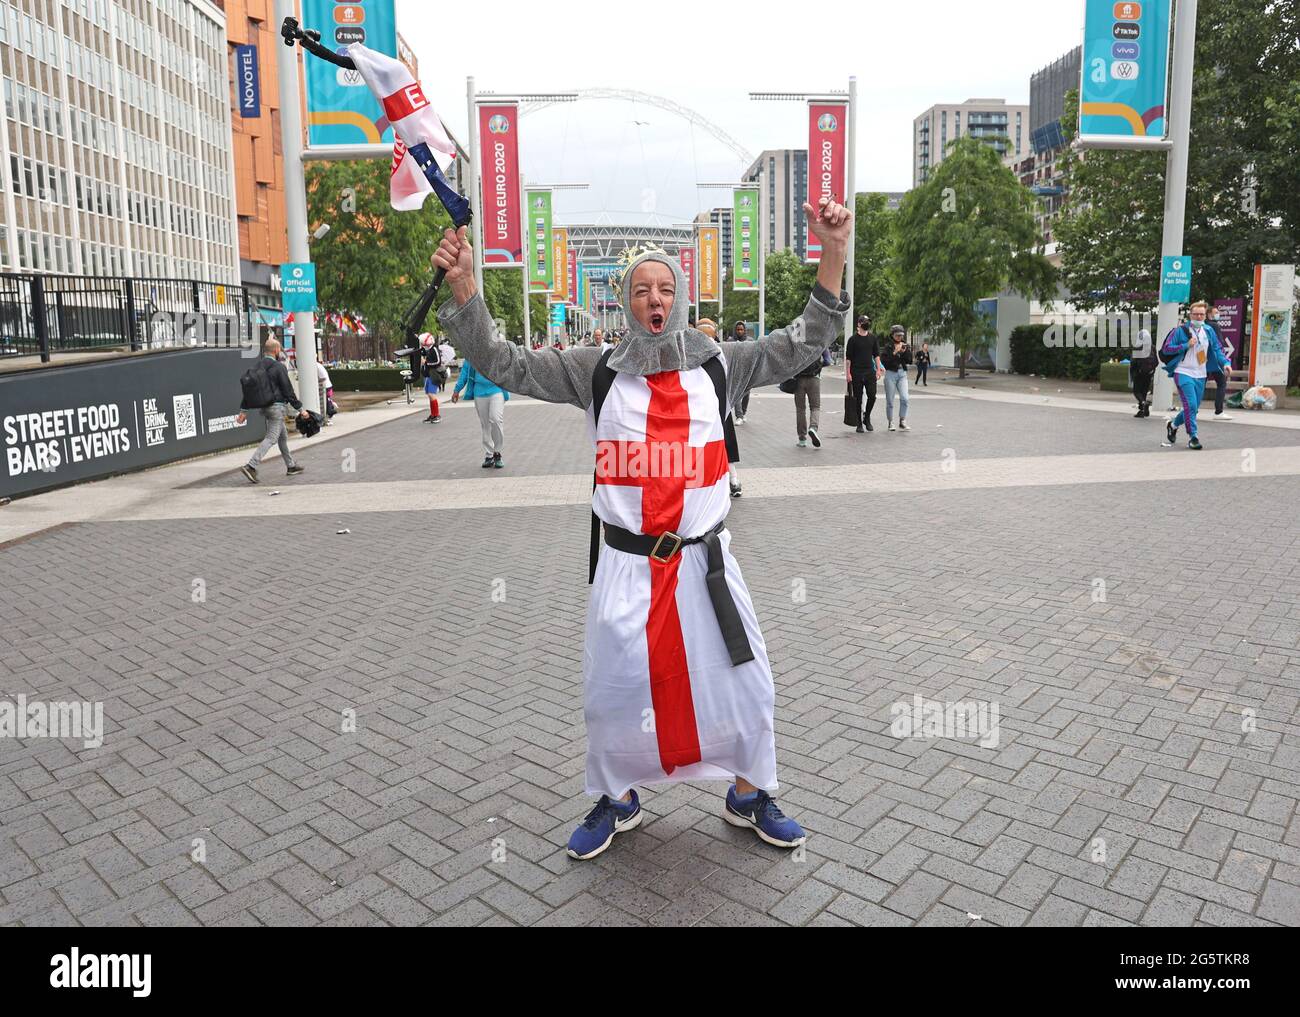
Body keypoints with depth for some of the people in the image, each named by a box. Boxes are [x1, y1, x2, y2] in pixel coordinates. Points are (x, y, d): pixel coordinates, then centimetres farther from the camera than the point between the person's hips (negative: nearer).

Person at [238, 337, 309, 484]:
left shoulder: (257, 367, 10)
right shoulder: (278, 367, -11)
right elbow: (288, 390, -13)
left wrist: (243, 410, 14)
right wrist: (300, 408, -7)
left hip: (262, 407, 8)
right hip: (276, 406, -8)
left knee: (283, 435, 19)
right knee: (271, 438, -9)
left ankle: (290, 466, 26)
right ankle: (250, 466, -20)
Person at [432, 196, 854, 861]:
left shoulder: (718, 367, 2)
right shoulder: (597, 372, 0)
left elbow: (800, 345, -2)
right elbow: (503, 364, -3)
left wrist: (833, 257, -14)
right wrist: (463, 287, -16)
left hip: (703, 561, 1)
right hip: (627, 564, 0)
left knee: (742, 684, 11)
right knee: (614, 691, 12)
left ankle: (748, 796, 36)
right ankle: (616, 800, 38)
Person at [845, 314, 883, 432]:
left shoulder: (873, 338, 10)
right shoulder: (853, 339, -1)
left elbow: (876, 355, 14)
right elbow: (848, 358, -2)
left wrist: (878, 369, 5)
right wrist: (848, 373, -8)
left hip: (870, 372, 3)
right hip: (856, 374, -3)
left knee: (872, 396, -6)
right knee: (858, 399, 2)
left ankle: (867, 417, 16)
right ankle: (859, 423, 11)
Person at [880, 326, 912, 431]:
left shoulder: (905, 346, 10)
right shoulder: (888, 346, -2)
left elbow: (910, 361, 5)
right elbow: (884, 361, -12)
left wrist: (904, 351, -9)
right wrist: (894, 352, -17)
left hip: (902, 373, 3)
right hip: (891, 373, -3)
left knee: (904, 398, -10)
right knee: (890, 400, 2)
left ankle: (902, 422, -1)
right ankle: (890, 423, 12)